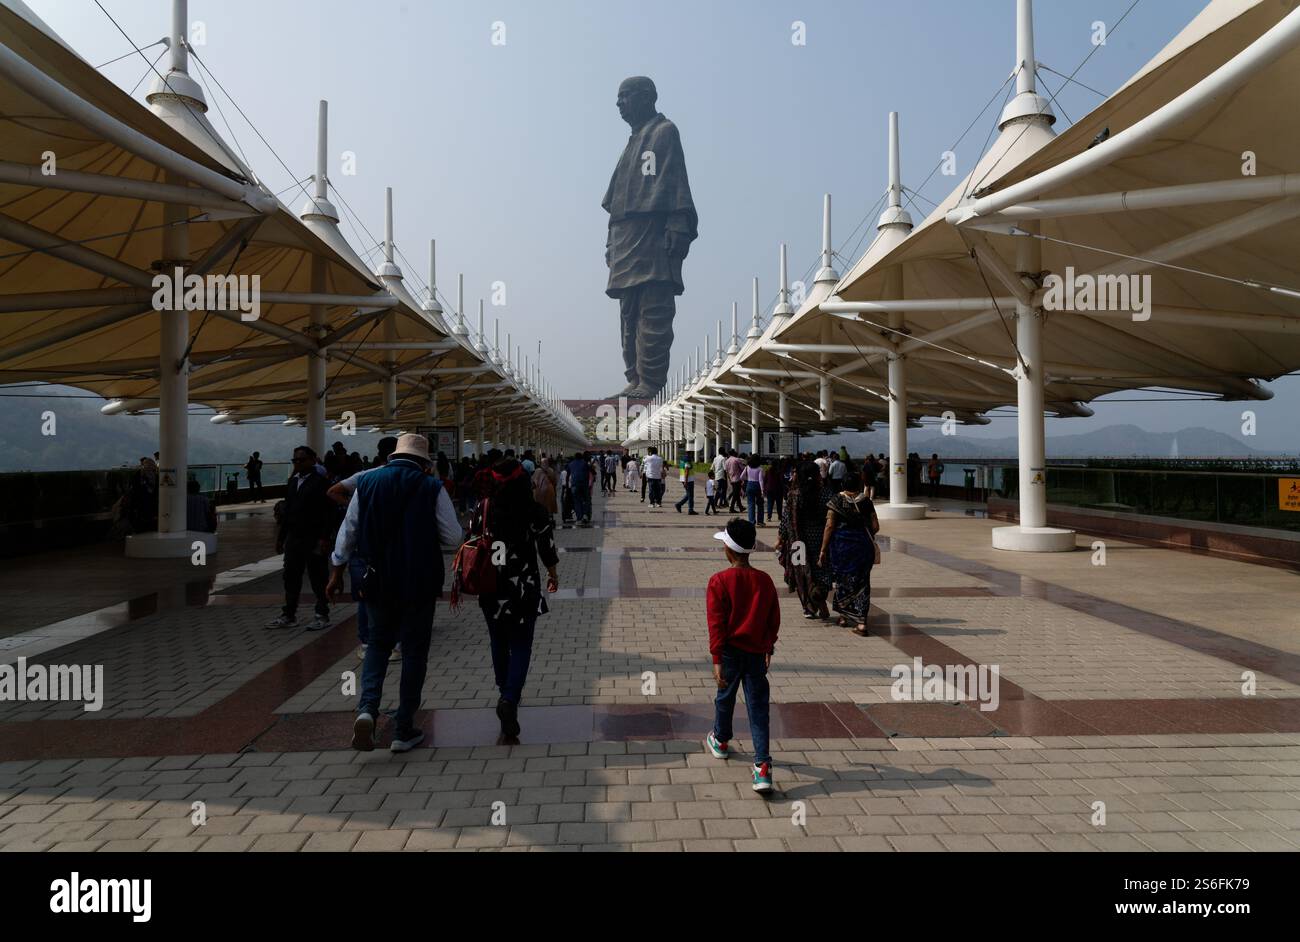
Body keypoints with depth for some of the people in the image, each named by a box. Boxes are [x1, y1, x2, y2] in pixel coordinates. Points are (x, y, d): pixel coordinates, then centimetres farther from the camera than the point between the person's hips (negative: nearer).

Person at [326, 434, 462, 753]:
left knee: (378, 644, 19)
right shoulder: (432, 487, -8)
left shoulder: (367, 482, 1)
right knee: (414, 652, 9)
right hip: (420, 583, -2)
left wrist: (337, 572, 18)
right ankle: (404, 730, 13)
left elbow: (348, 531, 7)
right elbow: (453, 538, -7)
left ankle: (367, 708, -5)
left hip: (379, 580, 3)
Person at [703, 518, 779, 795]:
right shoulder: (765, 580, 0)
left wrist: (717, 659, -12)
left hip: (731, 651, -2)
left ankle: (720, 741, 45)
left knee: (725, 697, 21)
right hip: (757, 652, 2)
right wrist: (769, 648, 21)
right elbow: (774, 620, 8)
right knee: (758, 708, 3)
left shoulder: (719, 581, -12)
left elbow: (716, 624, -14)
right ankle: (763, 767, -5)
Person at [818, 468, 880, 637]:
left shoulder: (836, 500, -5)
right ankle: (861, 622, -1)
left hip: (841, 545, -1)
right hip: (863, 546, 1)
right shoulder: (866, 502, 0)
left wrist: (823, 550, -6)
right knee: (861, 583, 6)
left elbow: (830, 526, -9)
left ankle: (844, 617, 30)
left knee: (842, 580, 17)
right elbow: (875, 527, 1)